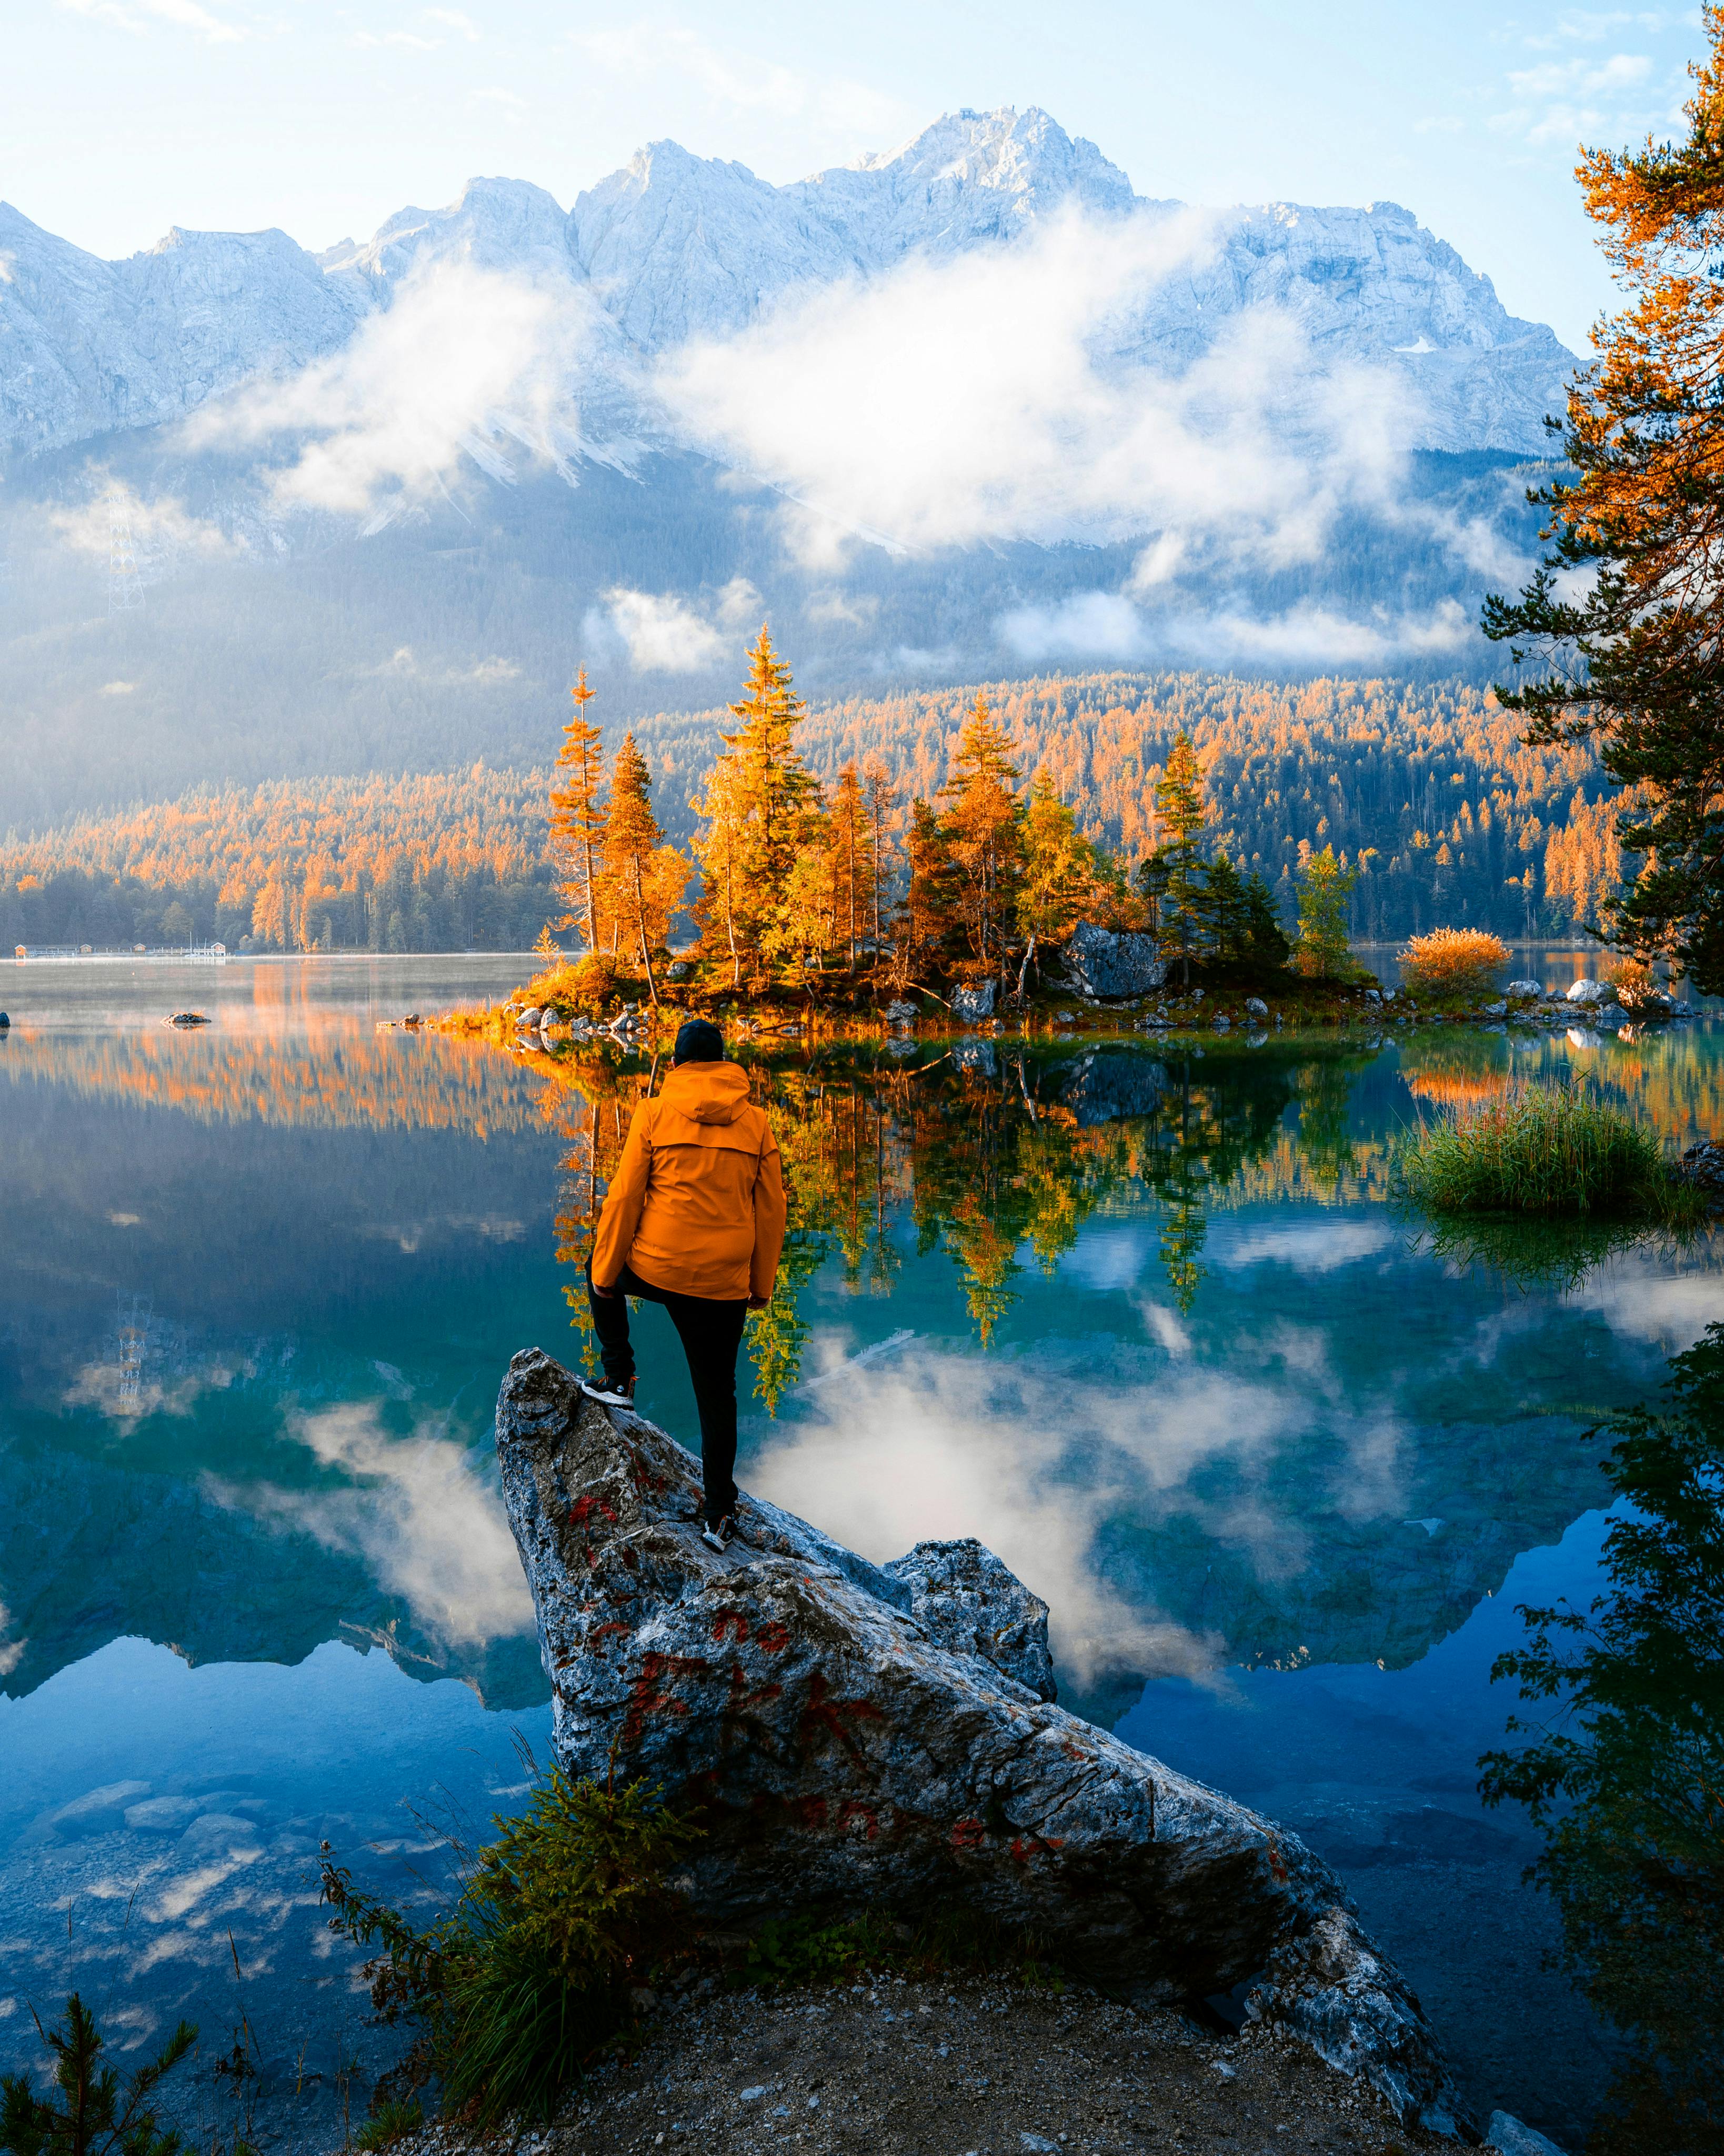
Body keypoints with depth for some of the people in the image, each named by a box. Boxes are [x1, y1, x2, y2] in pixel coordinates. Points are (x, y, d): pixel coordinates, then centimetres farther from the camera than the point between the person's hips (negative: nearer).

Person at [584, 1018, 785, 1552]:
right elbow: (772, 1210, 6)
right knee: (717, 1395, 13)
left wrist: (605, 1272, 6)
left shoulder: (656, 1113, -3)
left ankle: (619, 1378, 28)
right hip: (723, 1282, 2)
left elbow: (624, 1197, -4)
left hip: (653, 1267, -2)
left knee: (601, 1269, 32)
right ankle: (719, 1513, 14)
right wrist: (762, 1284, 15)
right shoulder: (756, 1124, 4)